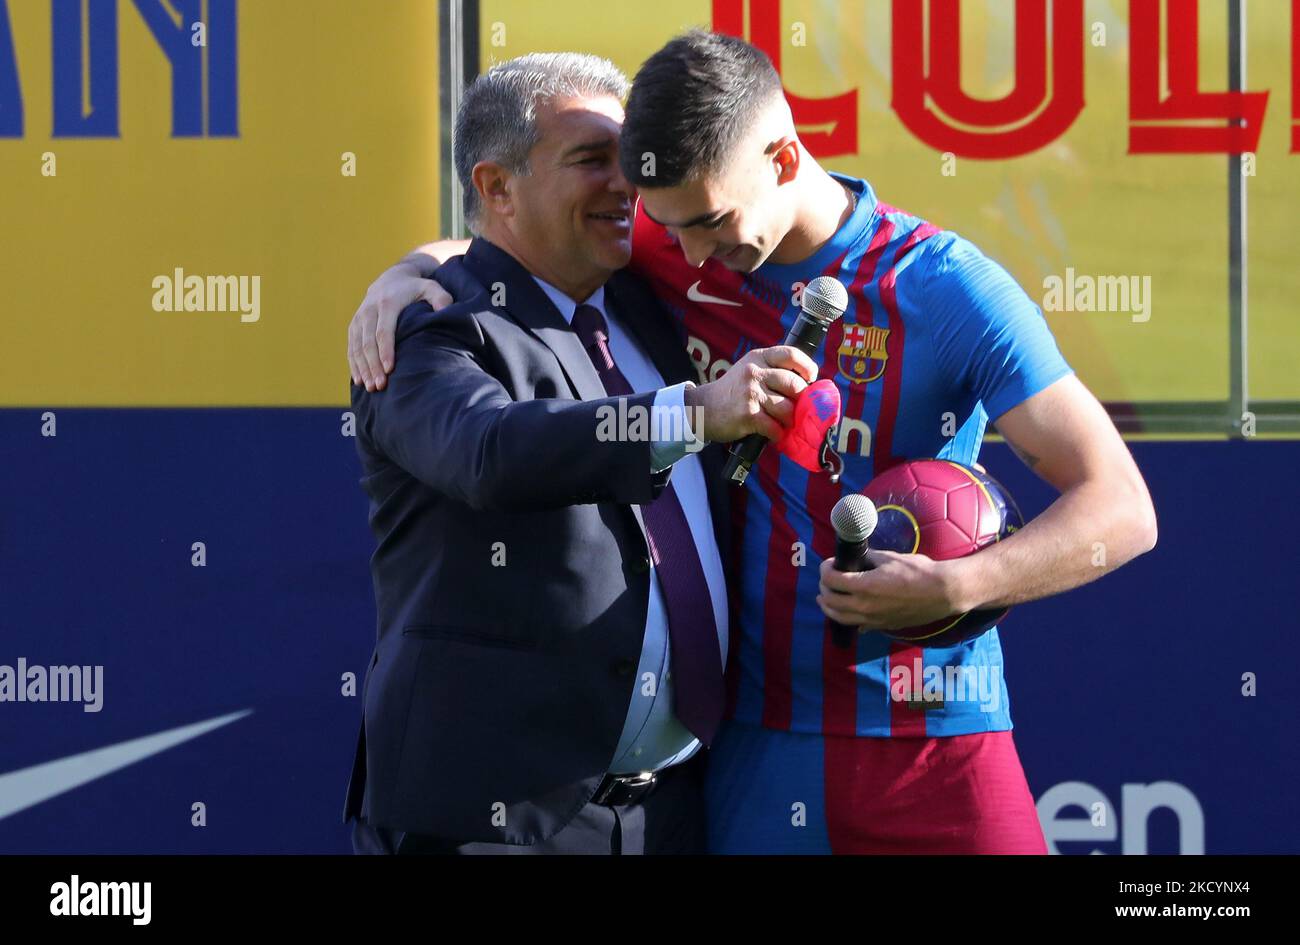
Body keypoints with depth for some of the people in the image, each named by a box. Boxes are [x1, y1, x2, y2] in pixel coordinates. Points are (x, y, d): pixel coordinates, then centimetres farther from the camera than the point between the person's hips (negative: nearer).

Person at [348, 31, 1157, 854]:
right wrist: (403, 277, -3)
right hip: (749, 747, 3)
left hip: (929, 740, -3)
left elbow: (1122, 508, -12)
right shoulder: (678, 253, 1)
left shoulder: (949, 290, -11)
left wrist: (955, 587, -26)